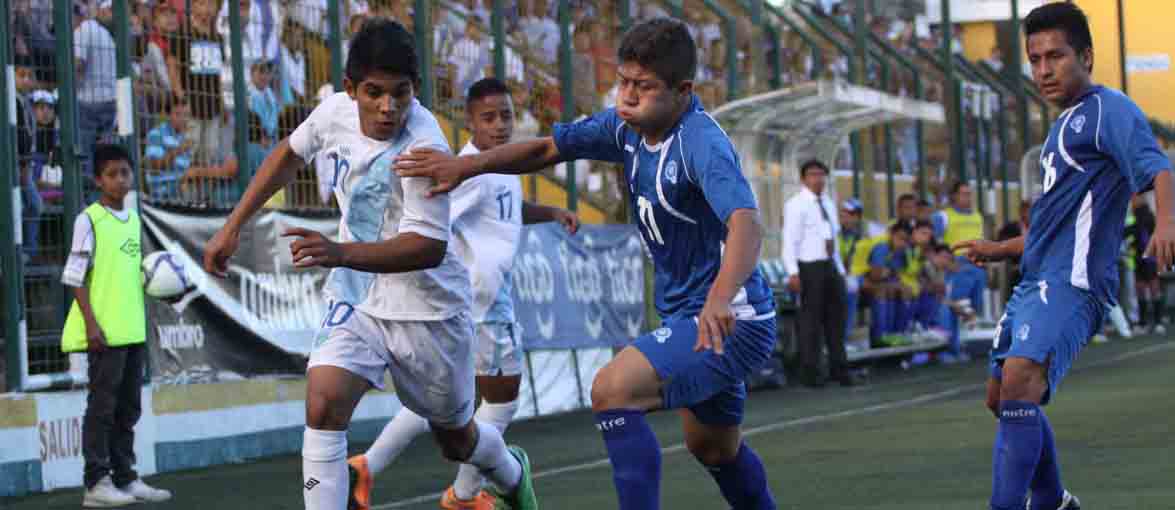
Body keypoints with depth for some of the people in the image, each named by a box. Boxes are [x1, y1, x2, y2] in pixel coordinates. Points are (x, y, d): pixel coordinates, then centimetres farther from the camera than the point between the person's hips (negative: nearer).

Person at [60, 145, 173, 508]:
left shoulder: (133, 219, 13)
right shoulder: (89, 220, -7)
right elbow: (75, 276, -11)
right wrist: (91, 324, -17)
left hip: (133, 329, 7)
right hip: (105, 331, -7)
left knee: (128, 408, 11)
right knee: (102, 406, -5)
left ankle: (125, 480, 17)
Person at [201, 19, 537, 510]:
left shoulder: (422, 146, -29)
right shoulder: (334, 112, -12)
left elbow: (429, 246, -32)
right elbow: (289, 154, 11)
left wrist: (341, 253, -44)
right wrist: (233, 226, 7)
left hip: (426, 307, -4)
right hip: (357, 298, 4)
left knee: (456, 438, 17)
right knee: (323, 407, -21)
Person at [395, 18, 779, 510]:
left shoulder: (702, 144, -26)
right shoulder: (628, 127, -1)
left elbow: (745, 222, -42)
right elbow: (547, 149, 9)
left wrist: (720, 299, -60)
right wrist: (466, 165, -7)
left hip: (730, 321, -10)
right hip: (686, 313, 10)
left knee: (613, 390, -26)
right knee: (712, 447, 27)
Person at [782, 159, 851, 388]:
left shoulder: (828, 203, 16)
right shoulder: (796, 204, -7)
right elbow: (789, 241, -13)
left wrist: (840, 269, 17)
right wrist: (793, 273, -21)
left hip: (830, 266, 7)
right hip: (810, 267, -7)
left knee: (836, 318, 10)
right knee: (811, 320, -3)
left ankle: (839, 369, 18)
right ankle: (811, 373, 4)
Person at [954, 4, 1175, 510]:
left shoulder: (1109, 110, -7)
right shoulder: (1064, 126, 22)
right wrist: (1001, 249, 43)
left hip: (1071, 283, -10)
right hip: (1035, 282, 10)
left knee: (1019, 385, -28)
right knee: (1001, 399, 17)